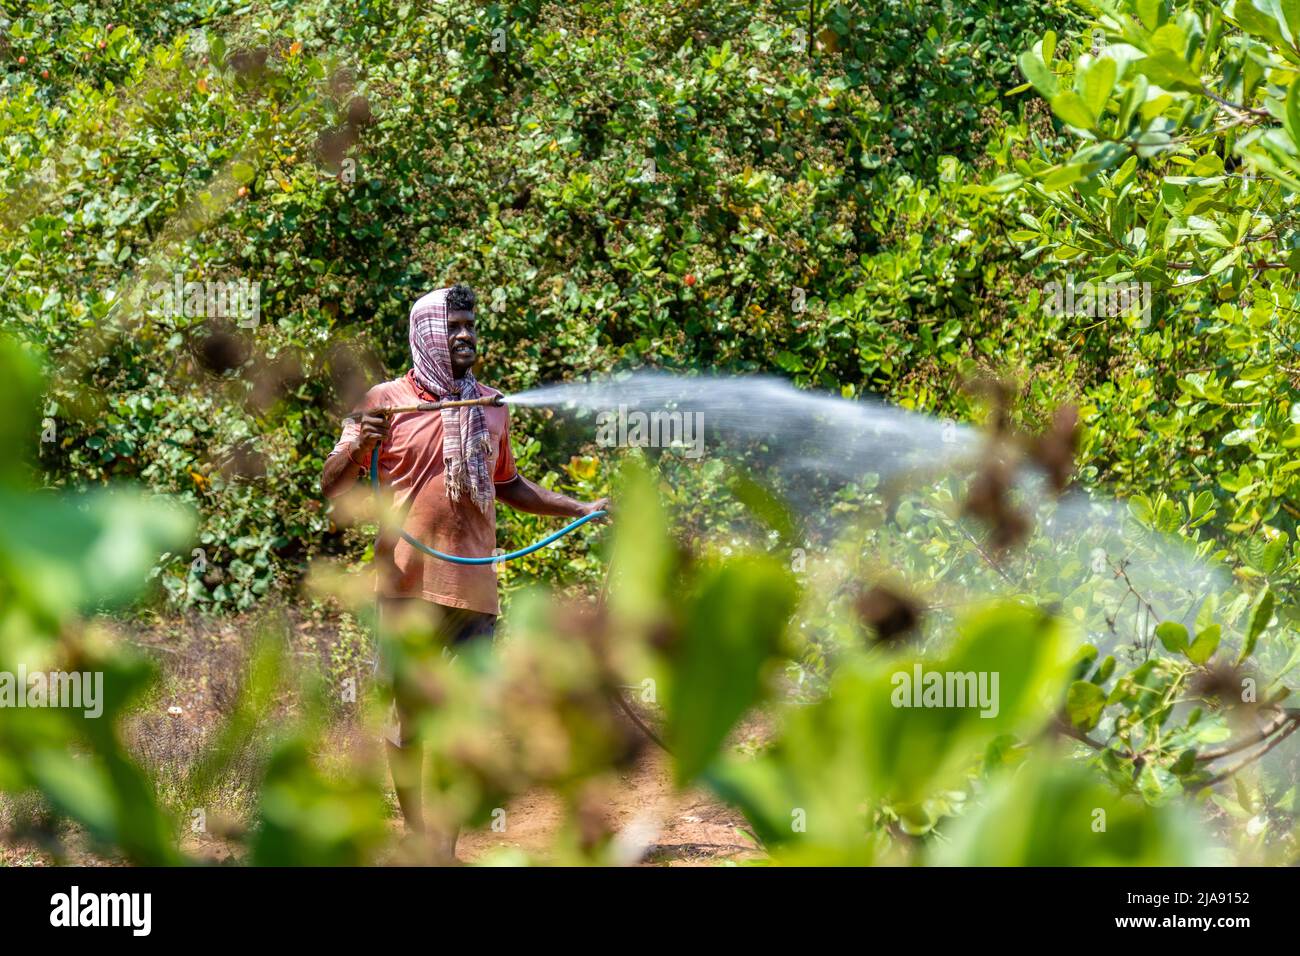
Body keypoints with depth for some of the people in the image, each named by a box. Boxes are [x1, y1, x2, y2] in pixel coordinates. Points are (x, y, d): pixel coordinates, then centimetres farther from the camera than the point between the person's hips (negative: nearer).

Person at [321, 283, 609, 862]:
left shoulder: (490, 407, 15)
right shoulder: (386, 401, 1)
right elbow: (333, 488, -2)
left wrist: (580, 509, 24)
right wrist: (359, 446, -21)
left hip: (476, 590, 4)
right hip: (410, 590, -4)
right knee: (410, 720, -1)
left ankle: (445, 851, 8)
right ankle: (418, 839, 11)